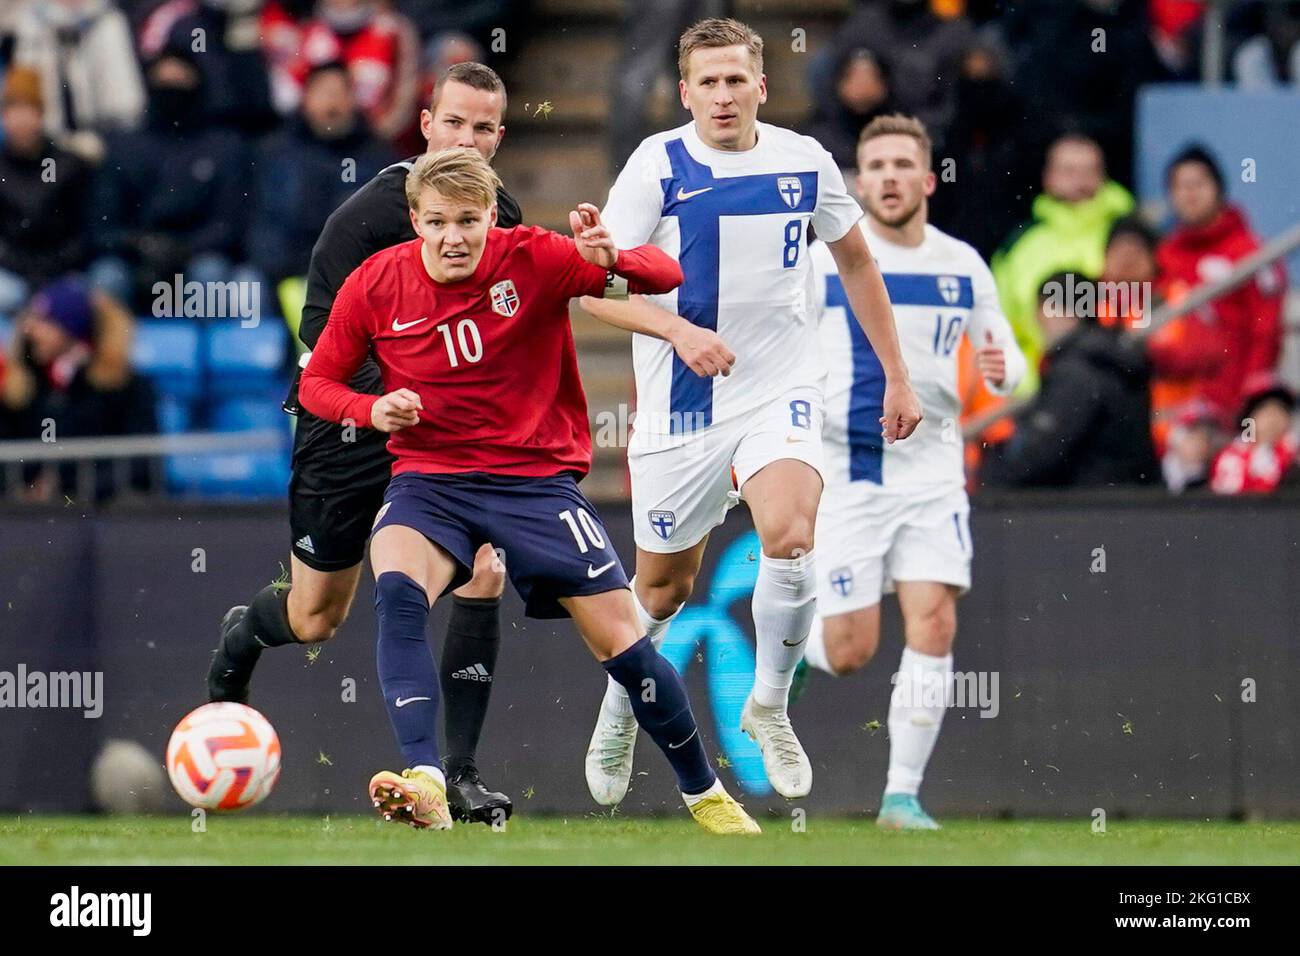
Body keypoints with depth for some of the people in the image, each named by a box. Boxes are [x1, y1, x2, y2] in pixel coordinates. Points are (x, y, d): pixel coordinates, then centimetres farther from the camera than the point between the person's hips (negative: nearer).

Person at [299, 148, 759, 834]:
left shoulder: (534, 260, -11)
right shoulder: (375, 286, -6)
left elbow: (666, 275, -16)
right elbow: (317, 382, 6)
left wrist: (613, 262, -39)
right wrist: (373, 410, -16)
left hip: (537, 478, 0)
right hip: (429, 478, 0)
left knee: (622, 642, -1)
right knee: (396, 591, -32)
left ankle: (704, 793, 22)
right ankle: (426, 787, -41)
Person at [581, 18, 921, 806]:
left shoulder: (804, 162, 0)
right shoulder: (658, 166, -9)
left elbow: (857, 261, 15)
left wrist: (896, 376, 14)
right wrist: (679, 330, -28)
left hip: (781, 393, 1)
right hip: (681, 407, -1)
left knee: (791, 539, -25)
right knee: (664, 587, 9)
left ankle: (769, 705, -3)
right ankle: (619, 712, 38)